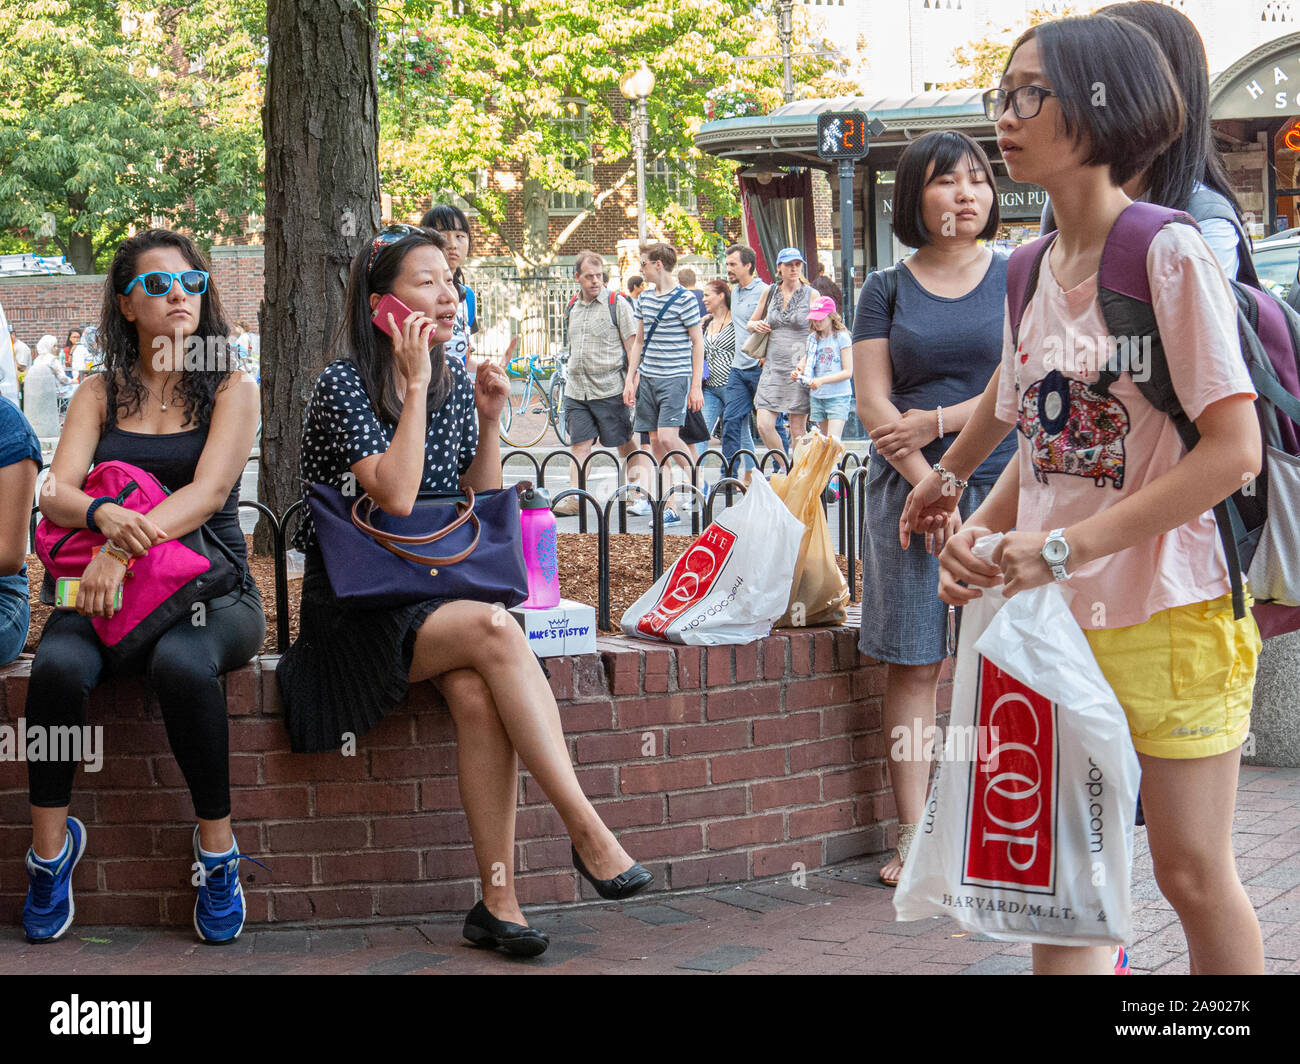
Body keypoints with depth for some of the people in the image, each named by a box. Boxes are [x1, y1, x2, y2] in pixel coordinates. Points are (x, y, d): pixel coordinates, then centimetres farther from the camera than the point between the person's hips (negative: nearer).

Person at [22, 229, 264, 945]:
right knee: (58, 665, -30)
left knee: (182, 664, -36)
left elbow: (209, 490, -11)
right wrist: (104, 517, -26)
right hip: (111, 590, 2)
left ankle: (217, 847, -19)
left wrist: (128, 544, -27)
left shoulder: (232, 390, 5)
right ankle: (51, 847, -12)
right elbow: (56, 492, -1)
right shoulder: (100, 394, 12)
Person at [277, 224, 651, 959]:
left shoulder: (455, 378, 11)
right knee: (494, 630, -32)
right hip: (356, 614, -5)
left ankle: (499, 900, -28)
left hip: (435, 598, 5)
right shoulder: (344, 384, -7)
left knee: (477, 690, -29)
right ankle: (588, 832, -30)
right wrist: (417, 387, -16)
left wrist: (489, 422, 0)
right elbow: (395, 497, -21)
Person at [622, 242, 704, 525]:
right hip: (647, 378, 7)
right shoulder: (646, 299, 12)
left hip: (675, 377, -7)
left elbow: (698, 343, -6)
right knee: (655, 443, 4)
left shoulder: (684, 299, -8)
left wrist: (696, 385, -9)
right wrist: (630, 379, 13)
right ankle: (670, 506, 8)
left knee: (667, 438, -18)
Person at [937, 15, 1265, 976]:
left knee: (1194, 873, 5)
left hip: (1167, 616, -6)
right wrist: (982, 532, -4)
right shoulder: (1036, 271, 9)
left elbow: (1233, 450, -18)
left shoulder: (1170, 256, -12)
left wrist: (1064, 547, -21)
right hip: (1054, 617, 6)